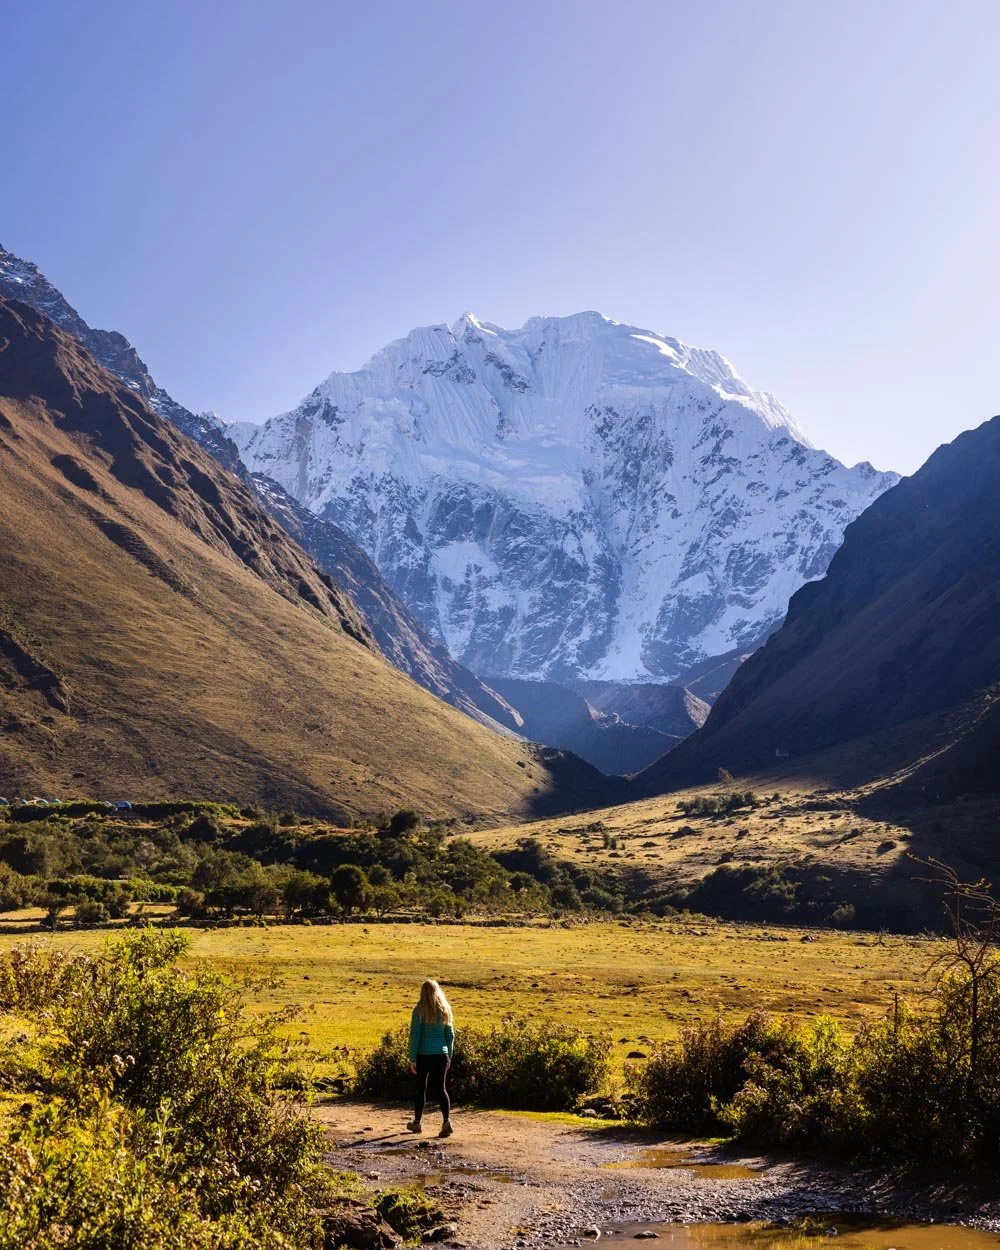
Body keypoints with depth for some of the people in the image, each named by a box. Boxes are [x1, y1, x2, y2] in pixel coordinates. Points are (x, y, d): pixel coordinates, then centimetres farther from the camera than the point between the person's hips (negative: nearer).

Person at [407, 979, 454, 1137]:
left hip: (424, 1055, -3)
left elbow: (415, 1035, -10)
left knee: (421, 1088, 13)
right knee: (440, 1088, 5)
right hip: (441, 1054, 3)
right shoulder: (445, 1010, 5)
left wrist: (412, 1059, -6)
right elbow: (450, 1035, 9)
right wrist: (449, 1056, 17)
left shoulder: (420, 1010, -8)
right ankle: (447, 1121, -13)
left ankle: (417, 1122, 26)